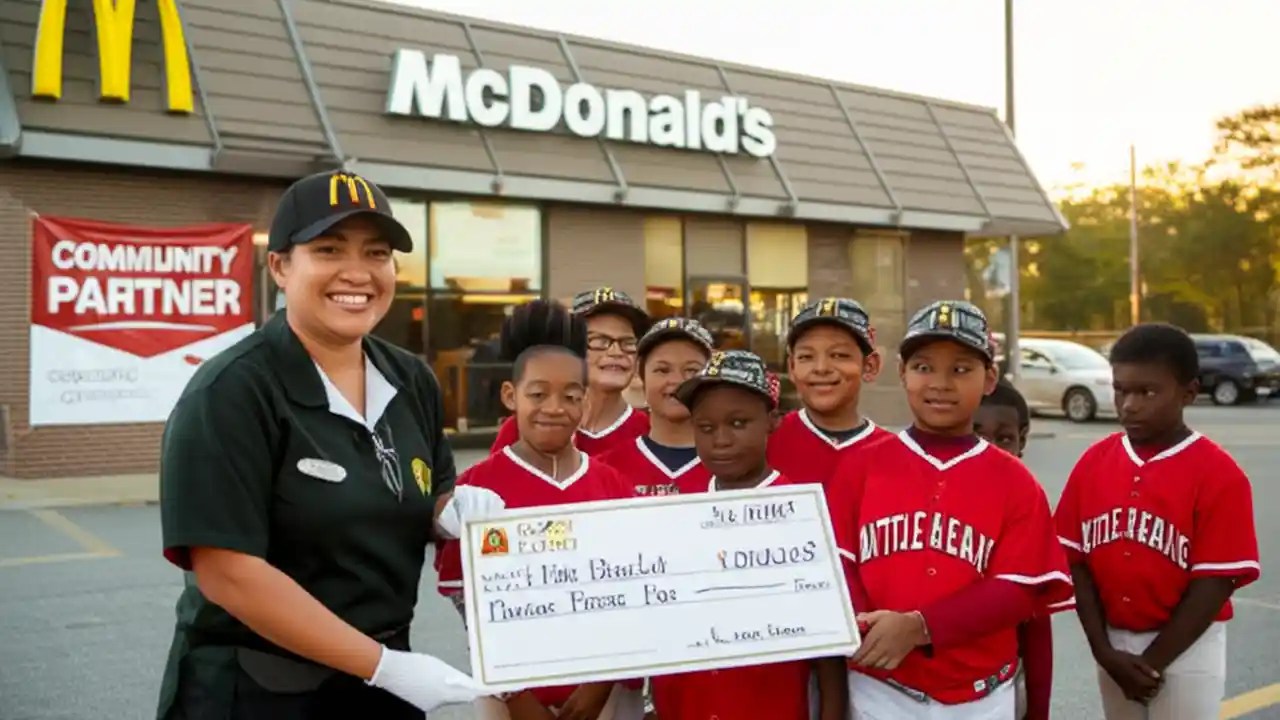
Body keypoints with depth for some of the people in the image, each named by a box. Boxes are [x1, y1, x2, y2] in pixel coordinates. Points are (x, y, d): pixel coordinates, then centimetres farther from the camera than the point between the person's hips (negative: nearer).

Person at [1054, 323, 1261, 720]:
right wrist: (1103, 650, -8)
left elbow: (1214, 582, -13)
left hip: (1186, 650, -4)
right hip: (1114, 643, 4)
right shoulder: (1094, 462, 0)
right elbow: (1077, 561, 0)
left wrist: (1152, 661, -13)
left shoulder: (1218, 474, -11)